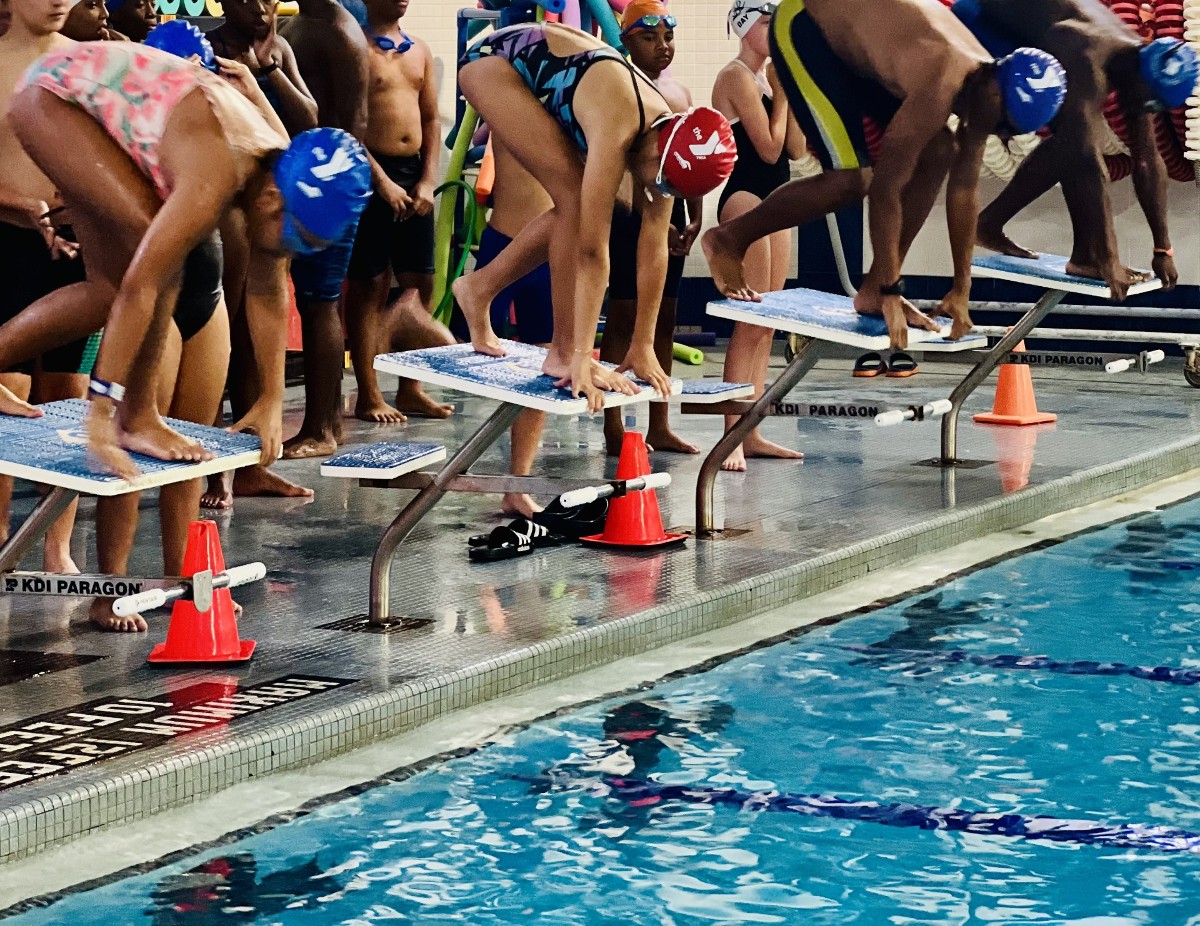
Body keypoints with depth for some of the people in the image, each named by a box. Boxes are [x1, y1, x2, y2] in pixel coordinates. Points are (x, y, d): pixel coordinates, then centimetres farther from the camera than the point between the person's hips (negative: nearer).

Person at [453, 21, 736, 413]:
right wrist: (581, 358, -35)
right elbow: (592, 249, -36)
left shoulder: (667, 132, -13)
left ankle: (479, 287, 23)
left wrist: (643, 347, -6)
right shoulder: (617, 130, -36)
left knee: (575, 207, 4)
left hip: (543, 65, 8)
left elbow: (654, 249, -8)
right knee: (575, 196, -19)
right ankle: (564, 352, -13)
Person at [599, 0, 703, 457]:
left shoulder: (680, 92, 15)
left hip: (671, 211, 8)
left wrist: (695, 216, 8)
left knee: (664, 319, 10)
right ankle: (613, 428, -3)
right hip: (631, 213, -8)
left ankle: (660, 425, 16)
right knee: (623, 317, -5)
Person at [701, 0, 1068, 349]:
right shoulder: (940, 86, -35)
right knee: (852, 179, -18)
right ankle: (729, 238, -1)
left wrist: (961, 292, -1)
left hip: (856, 40, 9)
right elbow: (885, 186, -33)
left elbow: (964, 188, -2)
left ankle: (872, 290, 4)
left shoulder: (983, 82, -9)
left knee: (938, 154, -3)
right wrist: (889, 293, -29)